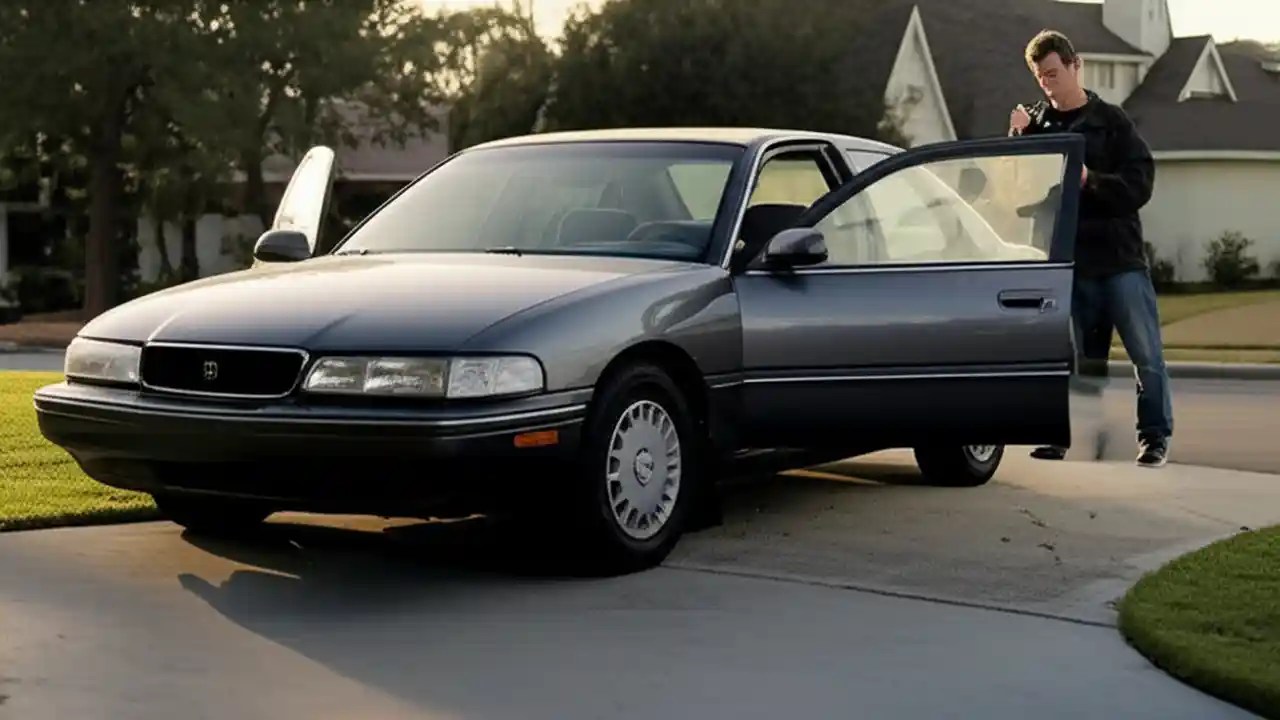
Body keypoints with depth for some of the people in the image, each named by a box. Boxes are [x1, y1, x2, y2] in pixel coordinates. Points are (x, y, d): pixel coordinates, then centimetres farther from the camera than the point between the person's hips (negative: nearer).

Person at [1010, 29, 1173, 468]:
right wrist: (1016, 139, -9)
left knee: (1146, 353, -3)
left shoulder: (1111, 122, 2)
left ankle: (1155, 435, 5)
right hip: (1066, 262, 2)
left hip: (1120, 258, -2)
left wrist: (1090, 180, -21)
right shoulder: (1036, 123, 10)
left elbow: (1140, 185, -5)